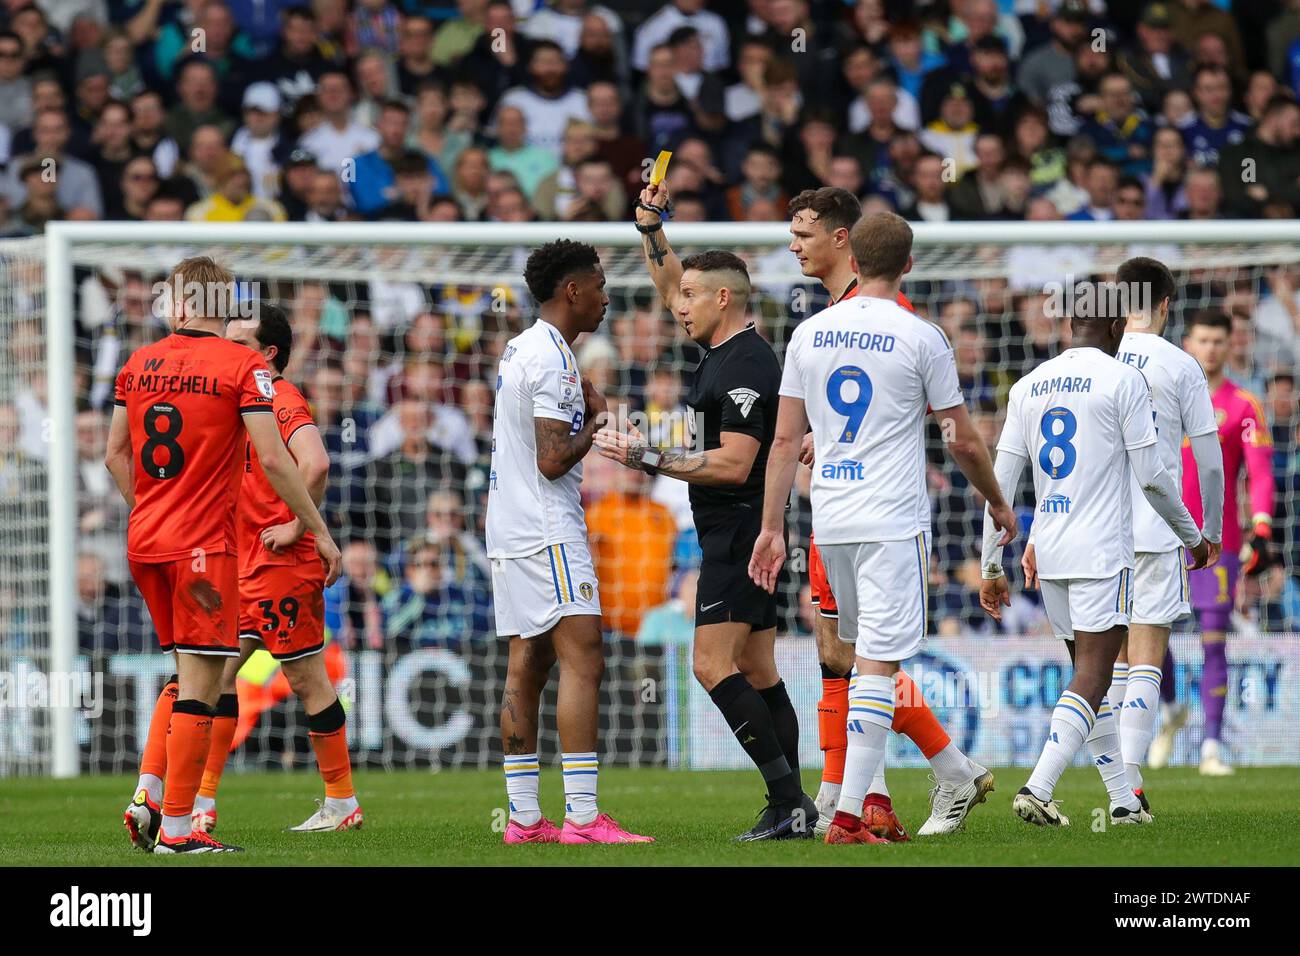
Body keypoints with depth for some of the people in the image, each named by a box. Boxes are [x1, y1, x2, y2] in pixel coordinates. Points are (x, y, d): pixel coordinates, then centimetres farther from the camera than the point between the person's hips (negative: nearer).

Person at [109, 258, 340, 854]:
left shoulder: (139, 364, 8)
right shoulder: (242, 365, -7)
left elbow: (116, 456, 14)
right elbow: (272, 459, -12)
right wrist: (317, 530, -5)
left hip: (144, 540, 6)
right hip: (203, 546, -6)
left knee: (189, 673, 20)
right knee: (200, 683, -2)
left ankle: (146, 797, 8)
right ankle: (176, 828, -4)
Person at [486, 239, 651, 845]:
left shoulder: (520, 348, 16)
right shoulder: (551, 359, -15)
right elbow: (553, 459, -20)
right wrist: (596, 423, -4)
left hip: (509, 530, 10)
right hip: (547, 533, -10)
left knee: (526, 669, 9)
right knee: (583, 662, -13)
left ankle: (523, 817, 9)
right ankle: (582, 818, -19)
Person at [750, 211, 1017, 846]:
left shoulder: (809, 333, 6)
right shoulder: (920, 338, -6)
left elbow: (785, 439, 6)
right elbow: (964, 441, 0)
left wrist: (772, 527, 11)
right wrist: (998, 504, 16)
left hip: (829, 521, 5)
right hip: (893, 520, -5)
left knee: (868, 656, 18)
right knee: (877, 664, -6)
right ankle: (849, 812, -11)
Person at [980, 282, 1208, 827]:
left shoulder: (1028, 387, 10)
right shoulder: (1122, 379, -6)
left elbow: (1000, 483, 7)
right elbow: (1151, 476, -6)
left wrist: (992, 567, 12)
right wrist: (1193, 537, 8)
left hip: (1049, 556, 6)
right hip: (1102, 553, -6)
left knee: (1090, 674, 14)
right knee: (1092, 678, -7)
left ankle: (1123, 801, 16)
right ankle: (1037, 789, -22)